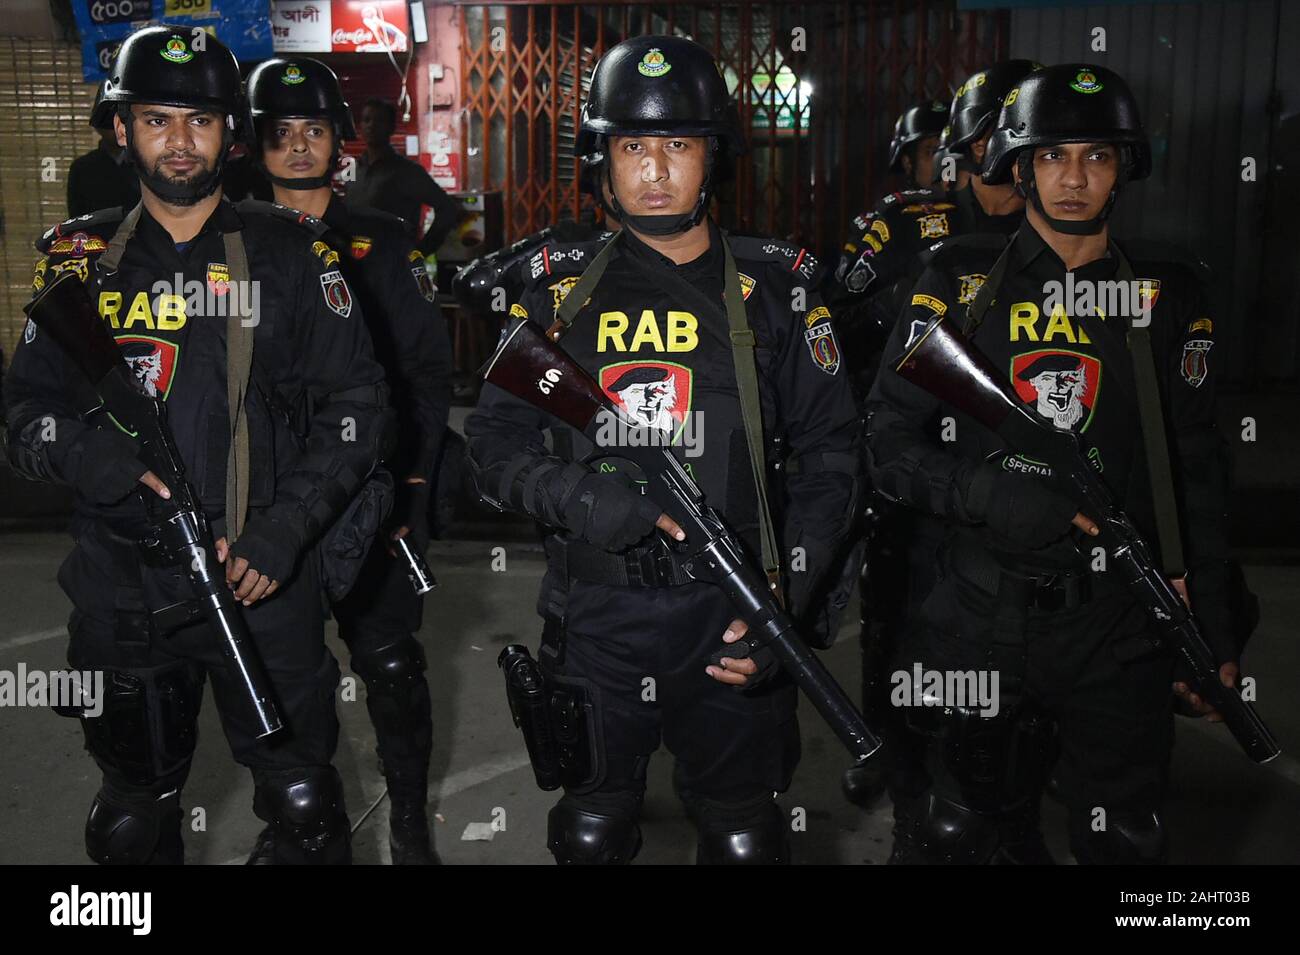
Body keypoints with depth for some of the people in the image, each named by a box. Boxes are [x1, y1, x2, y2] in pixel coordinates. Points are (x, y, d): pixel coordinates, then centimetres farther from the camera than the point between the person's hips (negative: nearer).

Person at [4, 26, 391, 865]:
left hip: (265, 582, -2)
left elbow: (357, 404, -2)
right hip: (123, 595, 3)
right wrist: (87, 455, -14)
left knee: (304, 804, 5)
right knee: (134, 816, 18)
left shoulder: (291, 256, 0)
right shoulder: (80, 259, 6)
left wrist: (286, 529, -13)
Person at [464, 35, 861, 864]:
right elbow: (496, 440, 3)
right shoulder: (562, 289, 4)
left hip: (731, 627, -1)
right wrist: (580, 498, -18)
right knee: (590, 838, 18)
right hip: (595, 629, 2)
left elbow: (828, 453, 0)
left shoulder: (774, 288, 1)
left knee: (746, 842, 13)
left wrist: (786, 607, -10)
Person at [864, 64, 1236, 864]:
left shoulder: (1167, 292, 4)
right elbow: (890, 438, -2)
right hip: (981, 617, 0)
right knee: (963, 833, 14)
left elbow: (1199, 471, 8)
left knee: (1126, 839, 11)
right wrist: (990, 495, -19)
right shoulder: (961, 282, 0)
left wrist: (1216, 629, 6)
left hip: (1120, 624, 1)